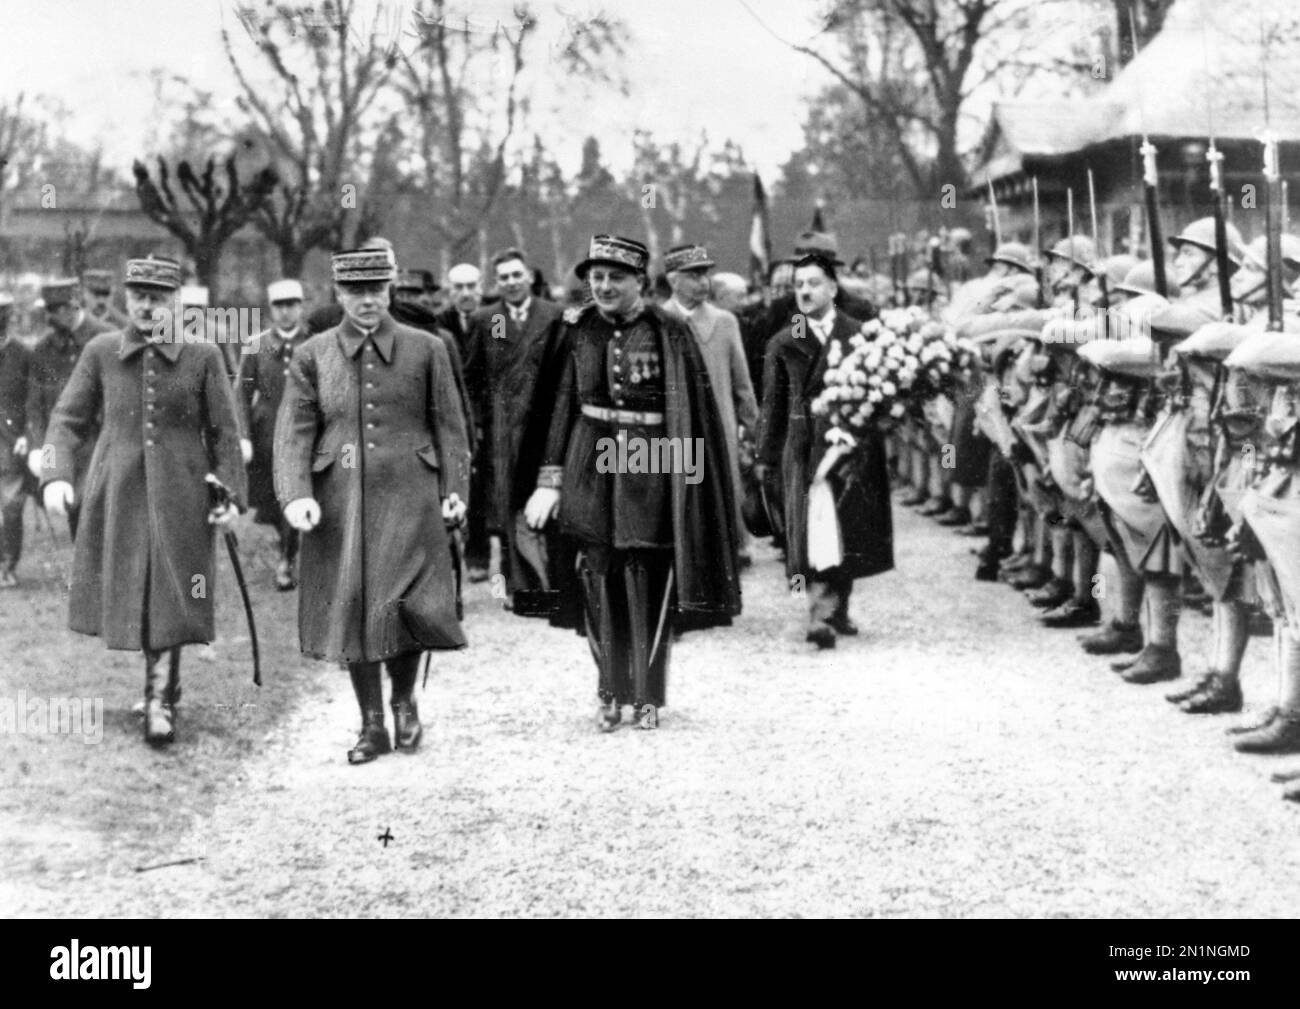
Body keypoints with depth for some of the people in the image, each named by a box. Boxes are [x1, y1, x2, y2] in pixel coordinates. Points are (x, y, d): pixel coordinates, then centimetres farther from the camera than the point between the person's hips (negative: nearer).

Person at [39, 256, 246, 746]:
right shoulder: (100, 351, 2)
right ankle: (162, 682, 29)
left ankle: (159, 700, 3)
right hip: (116, 494, 2)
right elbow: (69, 418, 4)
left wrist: (231, 494, -4)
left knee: (168, 597, -6)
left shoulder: (204, 356, -1)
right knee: (123, 594, 9)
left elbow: (224, 430, 2)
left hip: (178, 498, -2)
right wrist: (57, 476, -11)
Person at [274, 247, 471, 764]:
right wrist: (296, 495, -13)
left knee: (407, 605, -11)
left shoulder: (427, 350, 5)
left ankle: (404, 696, 18)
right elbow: (293, 430, -1)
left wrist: (455, 489, -2)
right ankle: (372, 725, 17)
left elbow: (449, 425, 7)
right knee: (350, 610, 4)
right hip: (340, 503, 1)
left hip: (408, 498, -1)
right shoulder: (311, 357, 5)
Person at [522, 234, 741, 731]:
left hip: (651, 467, -3)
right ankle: (611, 694, 14)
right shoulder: (578, 330, 5)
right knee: (600, 579, 3)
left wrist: (688, 478, -7)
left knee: (648, 584, -1)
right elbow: (565, 404, 8)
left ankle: (648, 696, 12)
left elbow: (694, 409, -2)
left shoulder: (668, 332, -4)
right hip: (591, 466, 3)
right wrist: (551, 478, 4)